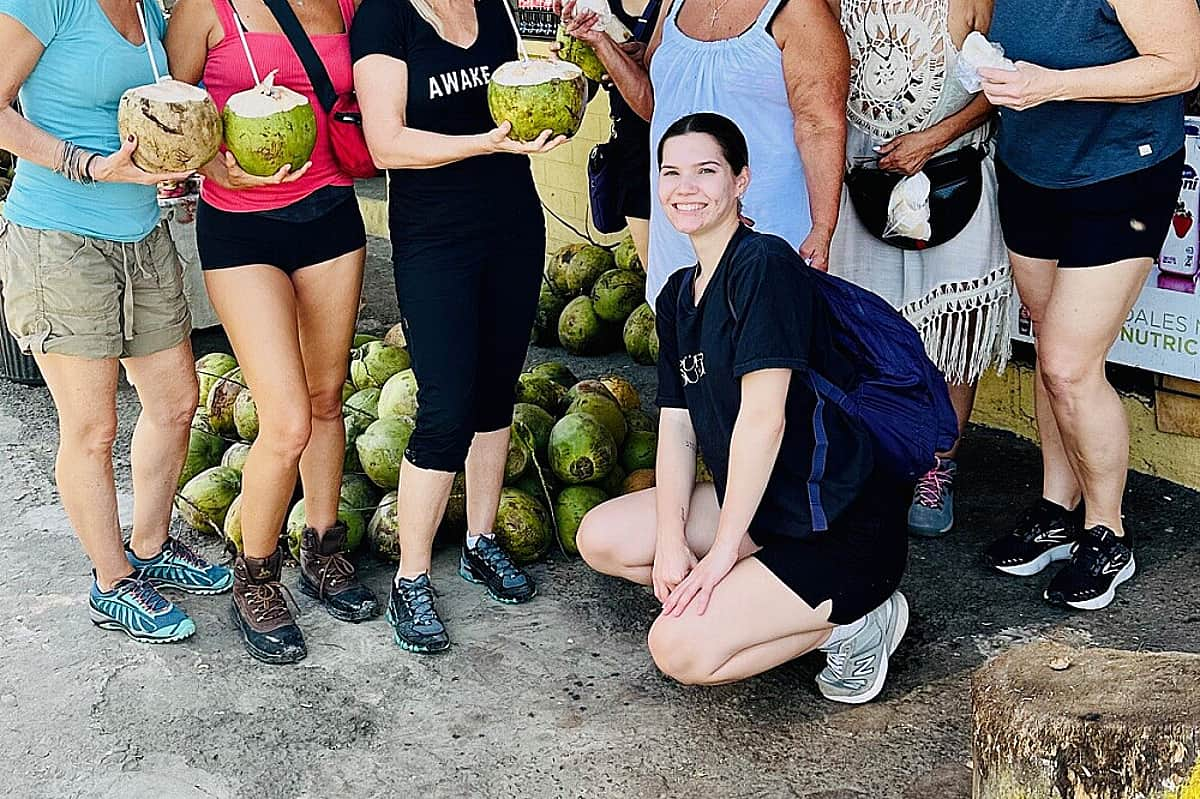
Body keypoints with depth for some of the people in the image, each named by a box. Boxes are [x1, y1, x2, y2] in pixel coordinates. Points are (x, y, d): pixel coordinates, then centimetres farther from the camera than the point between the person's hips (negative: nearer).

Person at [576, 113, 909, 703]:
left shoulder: (763, 264, -18)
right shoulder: (677, 295, 10)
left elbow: (763, 417, -22)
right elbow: (677, 424, 6)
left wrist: (721, 550, -19)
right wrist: (670, 540, -8)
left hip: (843, 529, -9)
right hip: (761, 504, 9)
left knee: (680, 649, -19)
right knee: (602, 539, 4)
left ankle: (856, 618, 1)